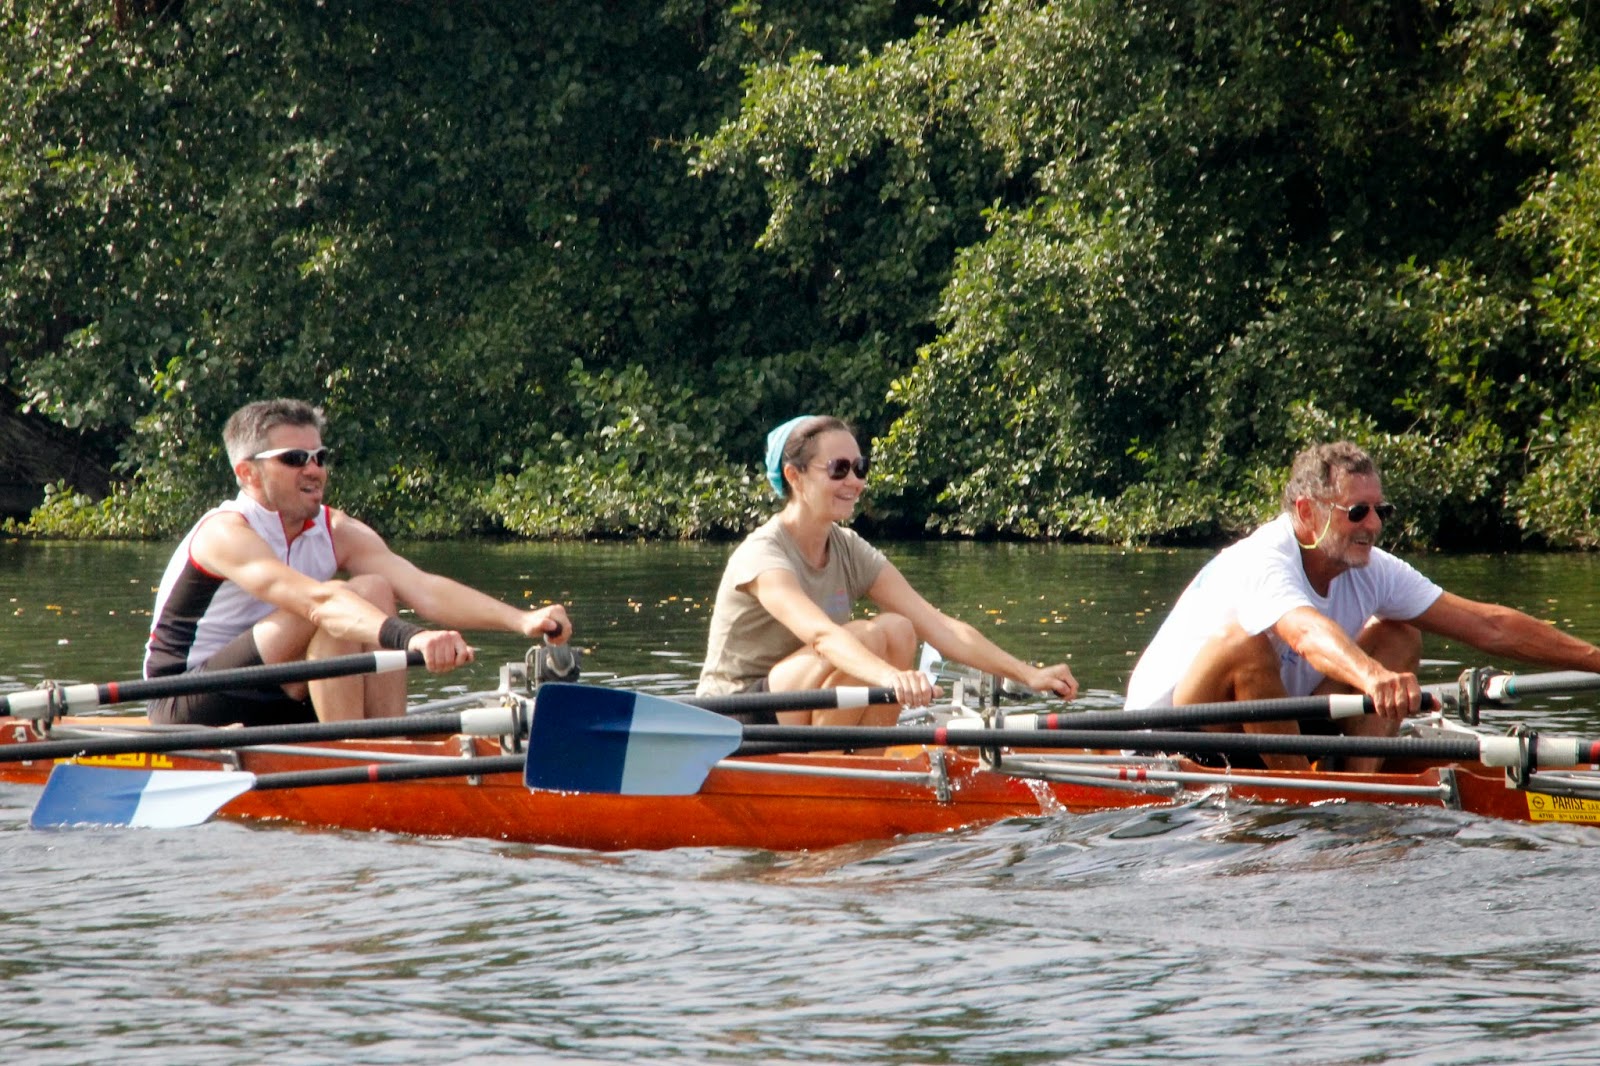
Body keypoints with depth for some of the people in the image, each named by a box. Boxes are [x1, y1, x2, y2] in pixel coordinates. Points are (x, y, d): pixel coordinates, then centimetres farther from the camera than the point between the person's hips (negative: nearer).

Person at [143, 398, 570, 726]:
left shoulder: (337, 532, 0)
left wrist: (521, 620, -30)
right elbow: (314, 599, -38)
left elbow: (422, 587, -15)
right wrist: (408, 638, -53)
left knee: (374, 590, -13)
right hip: (187, 710, -7)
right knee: (335, 609, -26)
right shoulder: (226, 533, -21)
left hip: (277, 708, 7)